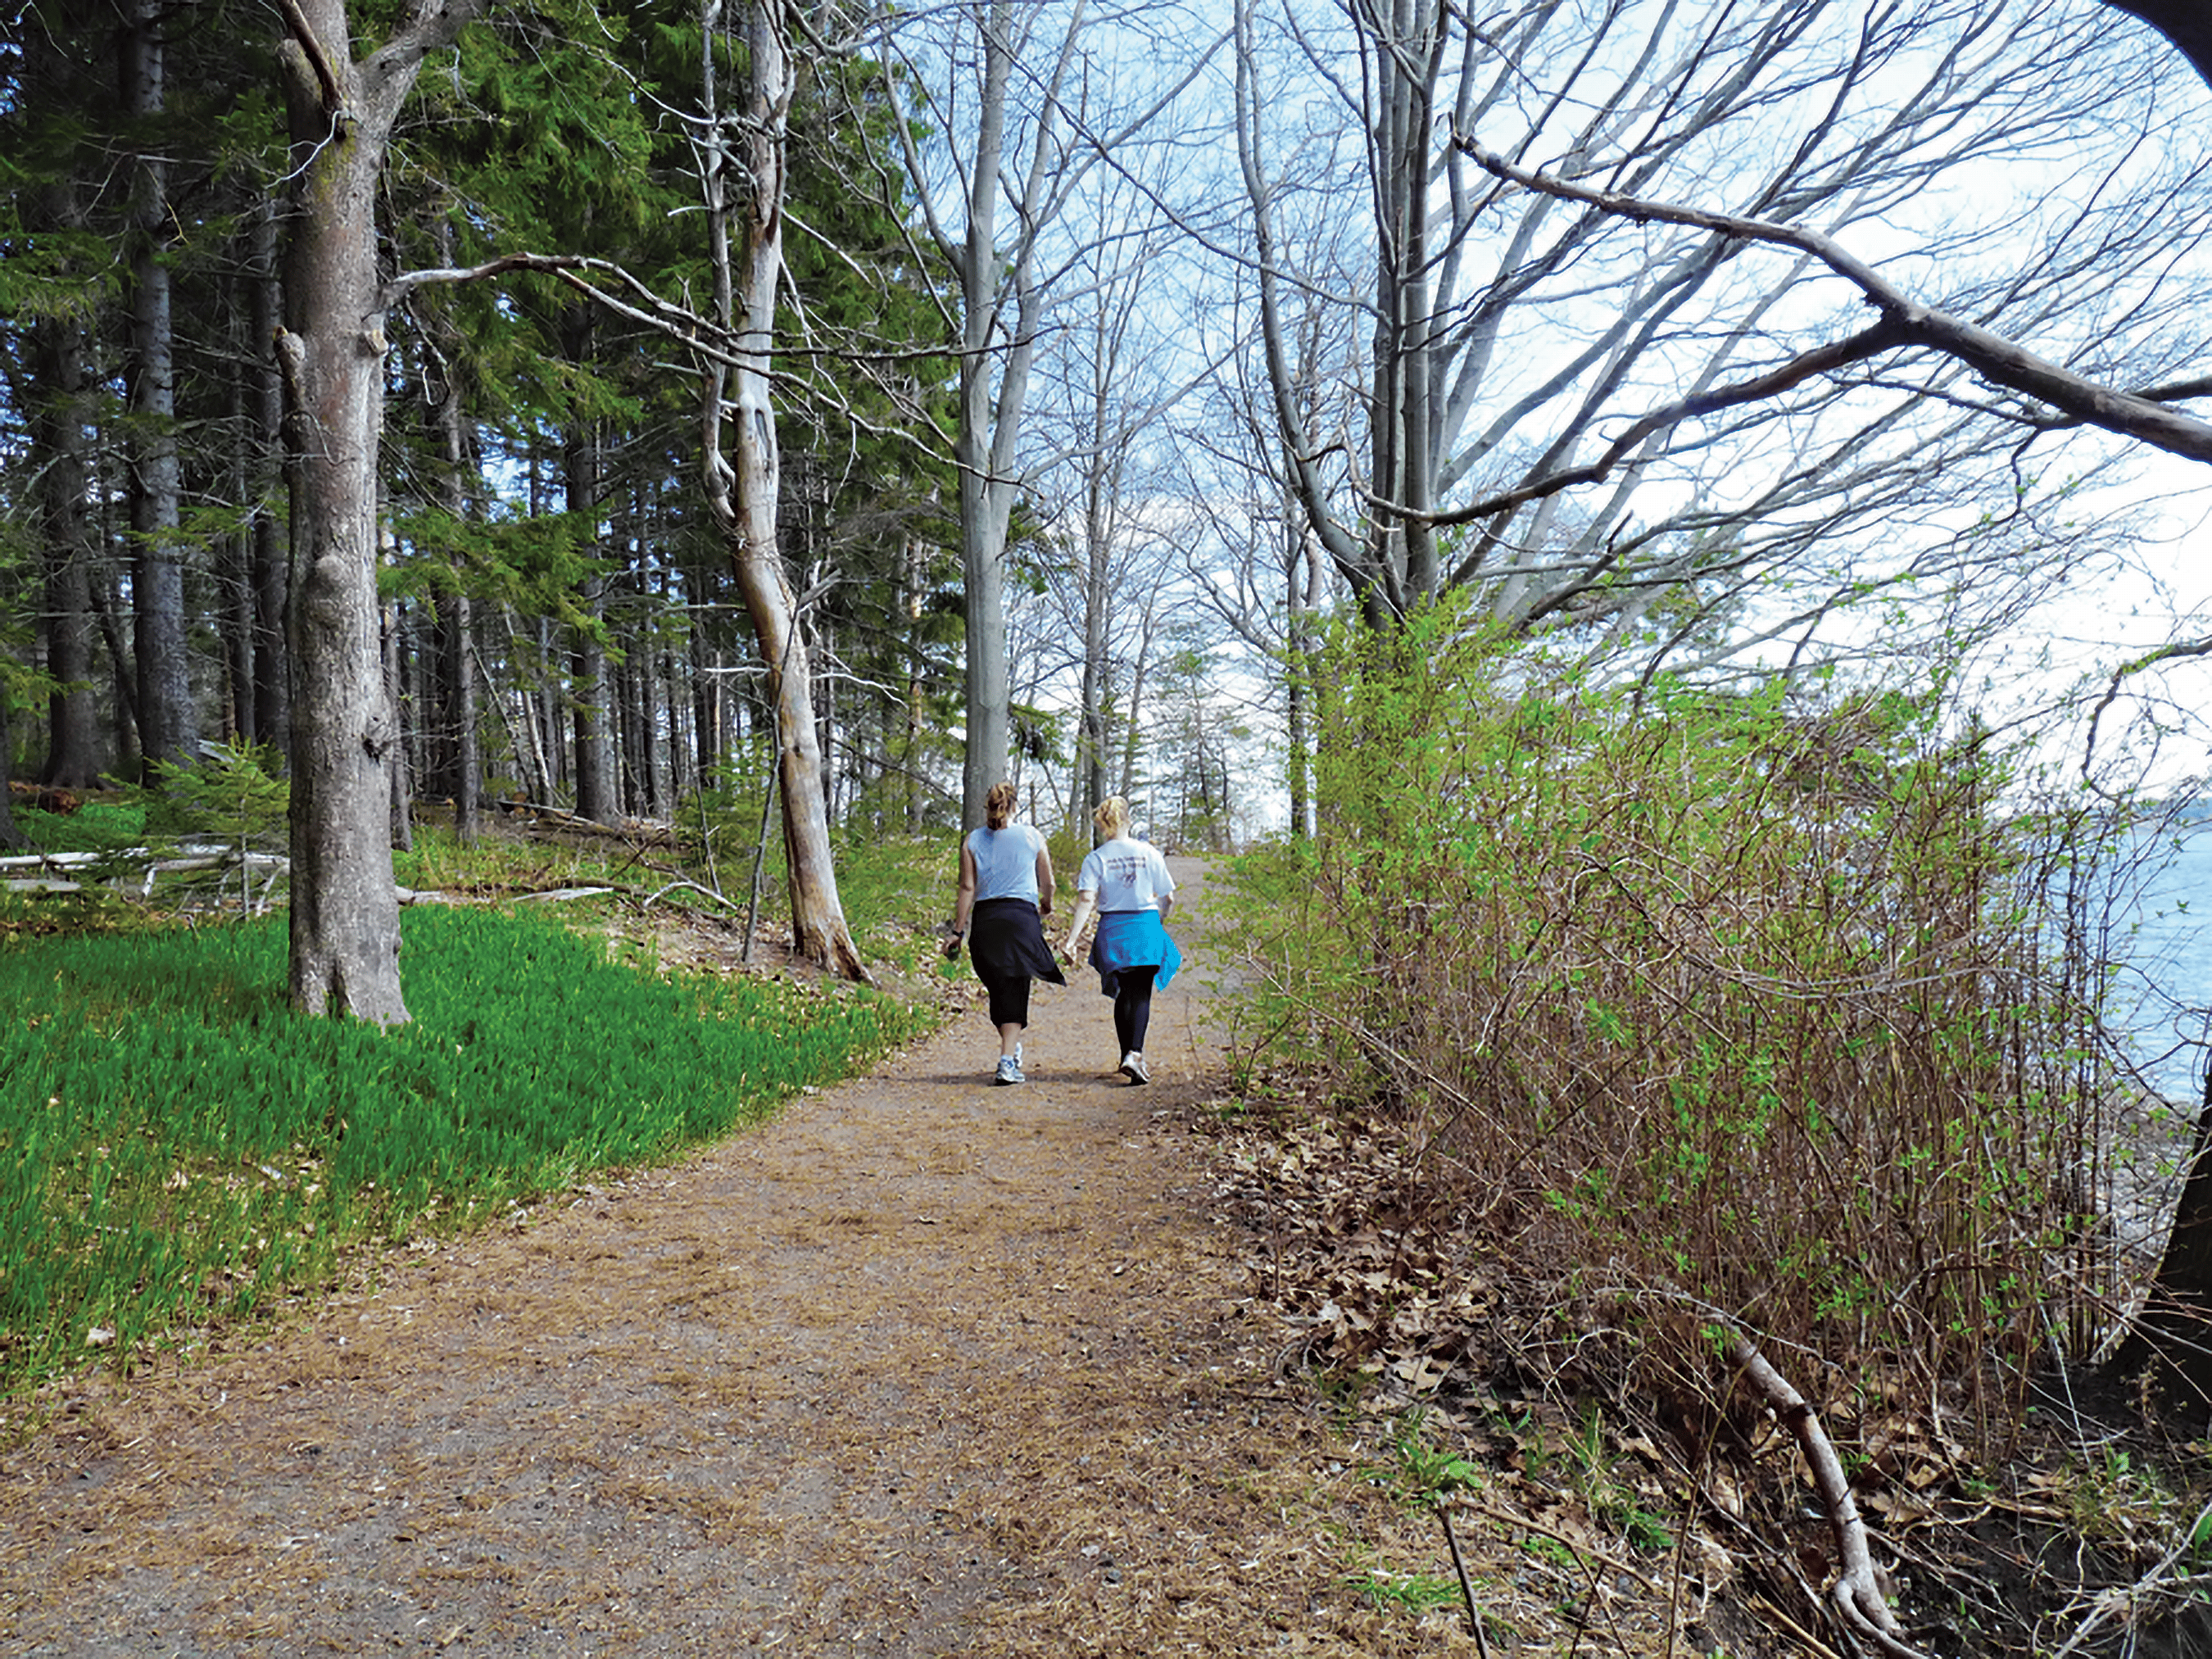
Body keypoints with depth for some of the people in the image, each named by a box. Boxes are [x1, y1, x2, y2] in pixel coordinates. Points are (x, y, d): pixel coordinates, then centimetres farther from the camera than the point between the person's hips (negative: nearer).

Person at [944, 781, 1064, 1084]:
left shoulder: (972, 841, 6)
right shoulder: (1032, 837, 6)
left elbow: (968, 888, 1)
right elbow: (1047, 883, 13)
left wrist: (958, 930, 5)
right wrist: (1047, 905, 34)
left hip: (985, 919, 2)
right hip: (1021, 915, -1)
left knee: (999, 989, 17)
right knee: (1014, 990, 0)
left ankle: (1012, 1046, 28)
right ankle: (1007, 1061, -9)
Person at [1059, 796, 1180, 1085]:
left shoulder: (1096, 858, -3)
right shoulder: (1148, 852, -2)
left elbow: (1086, 901, -13)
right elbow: (1168, 898, 0)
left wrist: (1072, 939, -15)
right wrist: (1159, 919, 20)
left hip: (1112, 930, 2)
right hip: (1145, 927, -2)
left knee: (1124, 994, 18)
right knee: (1141, 995, -1)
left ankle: (1128, 1055, 26)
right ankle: (1134, 1054, -21)